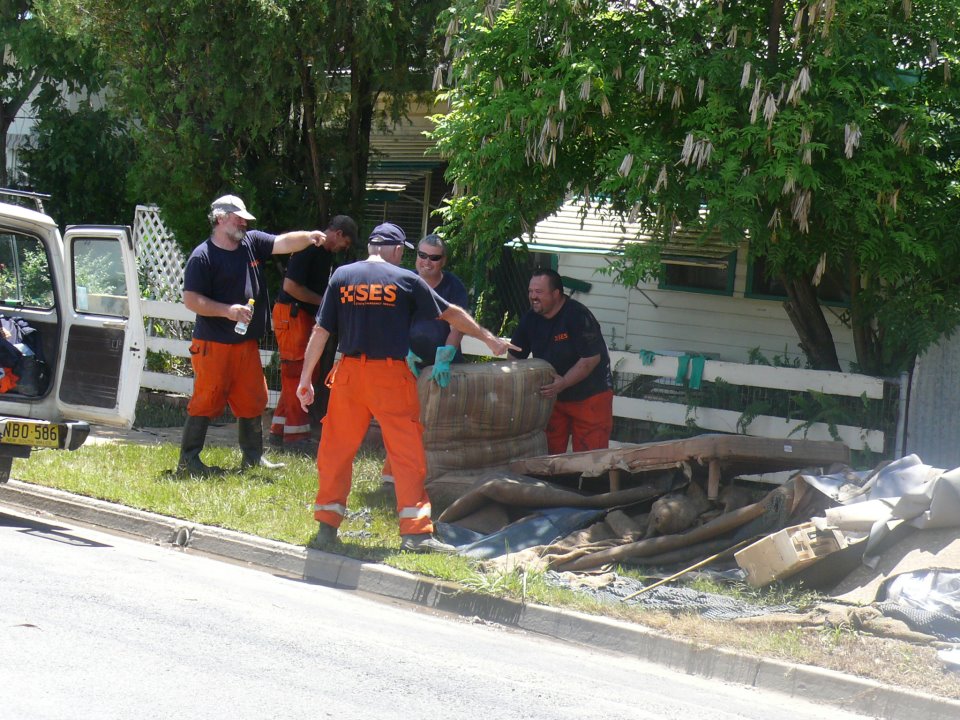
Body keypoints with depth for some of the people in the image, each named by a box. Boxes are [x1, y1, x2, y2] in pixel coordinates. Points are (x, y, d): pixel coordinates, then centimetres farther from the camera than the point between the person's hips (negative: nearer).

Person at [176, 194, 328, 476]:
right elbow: (191, 299, -13)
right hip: (213, 345, -7)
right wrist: (227, 310, -21)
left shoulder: (252, 242, 9)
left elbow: (284, 243, -1)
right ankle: (187, 461, 0)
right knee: (206, 402, -6)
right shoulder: (202, 256, -9)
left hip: (246, 344, 7)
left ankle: (253, 457, 22)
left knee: (253, 401, 11)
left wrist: (309, 236, -20)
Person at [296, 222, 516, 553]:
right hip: (391, 376, -2)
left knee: (336, 448, 10)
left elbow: (321, 330, 2)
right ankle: (416, 531, -1)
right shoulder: (406, 280, 0)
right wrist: (488, 338, 23)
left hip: (349, 373, 2)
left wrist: (306, 378, 7)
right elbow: (452, 314, 9)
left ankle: (326, 526, 10)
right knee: (407, 451, 2)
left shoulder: (342, 275, 4)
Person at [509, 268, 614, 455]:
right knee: (548, 453, 7)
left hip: (589, 396, -7)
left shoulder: (578, 316, -21)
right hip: (552, 396, 7)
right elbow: (515, 356, 10)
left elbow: (592, 358, -25)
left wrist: (563, 383, -31)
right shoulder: (530, 318, 0)